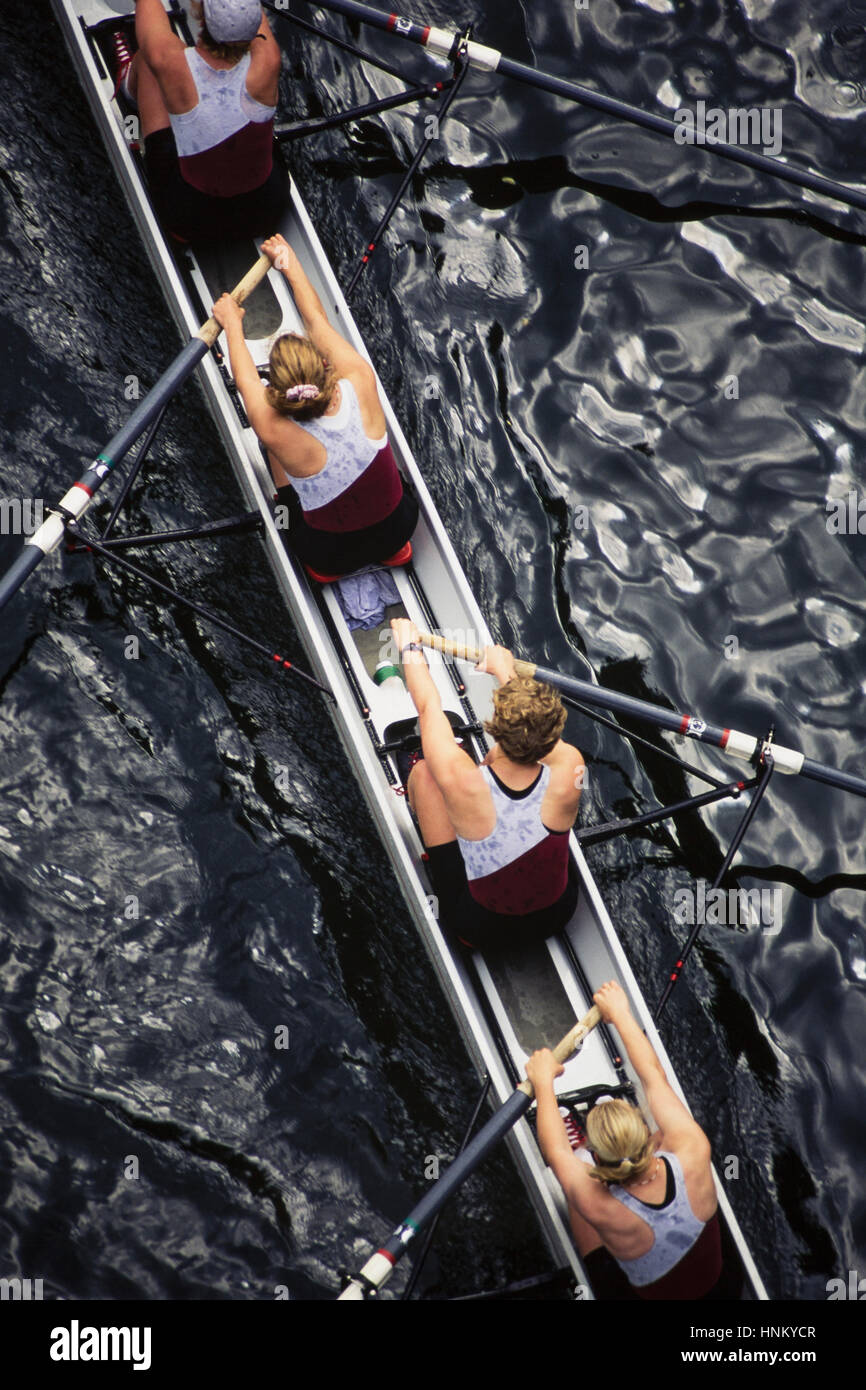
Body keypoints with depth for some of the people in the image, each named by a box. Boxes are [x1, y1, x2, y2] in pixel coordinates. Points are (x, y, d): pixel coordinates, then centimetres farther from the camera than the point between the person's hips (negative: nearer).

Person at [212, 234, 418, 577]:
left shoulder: (278, 434, -32)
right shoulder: (361, 385, -28)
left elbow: (245, 378, -9)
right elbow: (318, 322, -7)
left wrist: (232, 323, 10)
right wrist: (291, 263, 8)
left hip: (330, 557, -2)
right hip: (397, 531, 2)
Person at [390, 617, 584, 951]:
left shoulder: (462, 782, -35)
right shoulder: (568, 772, -30)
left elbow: (429, 706, -14)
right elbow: (535, 717, -5)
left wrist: (409, 648, 4)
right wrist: (506, 671, 13)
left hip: (479, 929, -2)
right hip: (557, 915, 3)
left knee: (422, 772, 6)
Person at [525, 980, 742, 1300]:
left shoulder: (601, 1209, -39)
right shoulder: (692, 1156, -35)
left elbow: (554, 1150, -17)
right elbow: (654, 1076, -17)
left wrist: (544, 1081, -3)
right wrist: (621, 1013, -5)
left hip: (645, 1294, -2)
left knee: (574, 1153, 9)